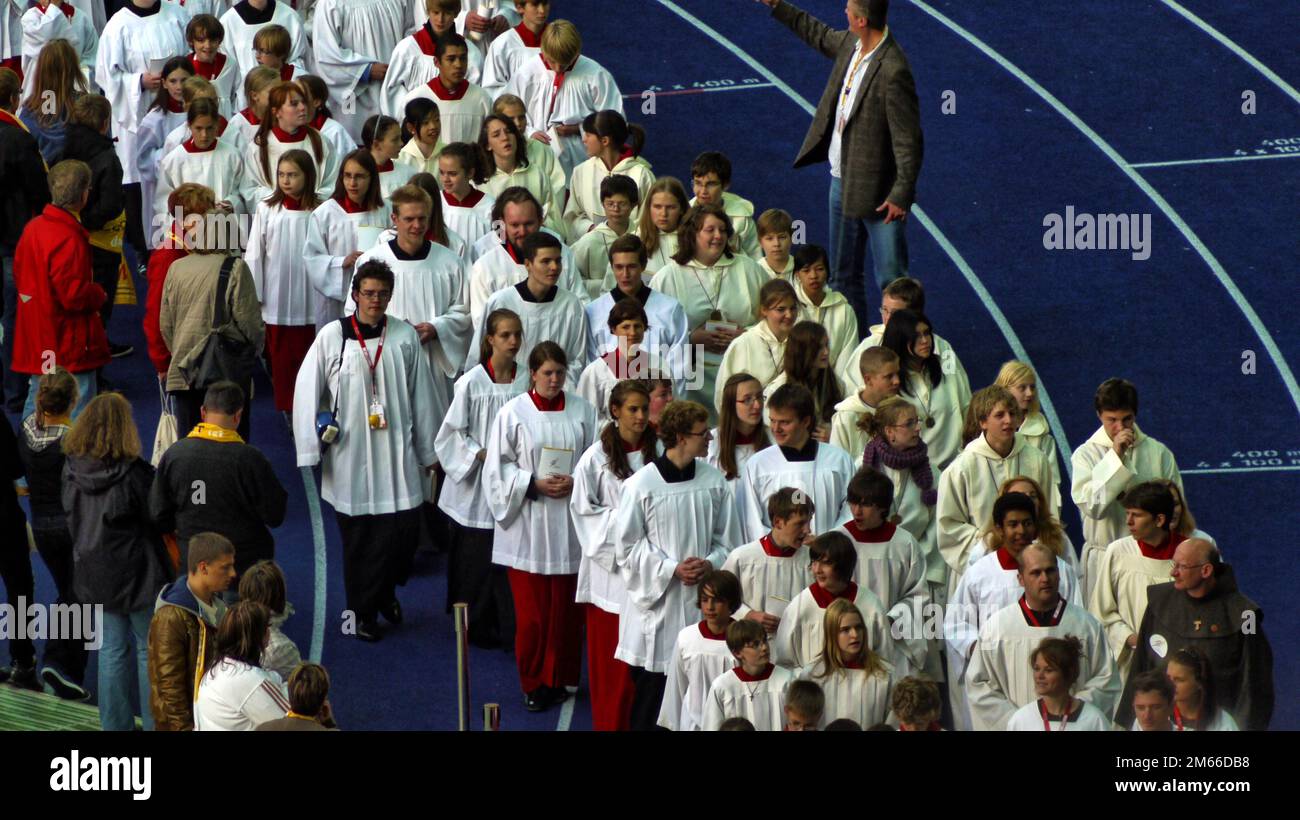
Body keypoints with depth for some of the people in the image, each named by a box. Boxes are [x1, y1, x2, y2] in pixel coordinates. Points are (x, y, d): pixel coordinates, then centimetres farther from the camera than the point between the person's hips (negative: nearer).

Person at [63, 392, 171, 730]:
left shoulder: (72, 470, -5)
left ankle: (115, 724, 18)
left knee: (112, 651, 14)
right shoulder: (134, 473, -21)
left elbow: (72, 518, 7)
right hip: (137, 573, -5)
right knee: (150, 650, 8)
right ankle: (155, 723, 12)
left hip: (94, 572, 5)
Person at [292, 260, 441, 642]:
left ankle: (385, 592, 25)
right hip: (350, 455, -2)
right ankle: (362, 613, 17)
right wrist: (311, 449, -2)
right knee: (357, 536, 3)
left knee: (404, 529, -2)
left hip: (397, 454, 2)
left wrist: (428, 450, 13)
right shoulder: (332, 336, -4)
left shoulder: (405, 337, 2)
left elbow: (421, 396, 10)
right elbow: (306, 391, 0)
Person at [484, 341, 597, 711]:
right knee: (532, 609, 0)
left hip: (569, 528, 2)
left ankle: (560, 679, 18)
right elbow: (498, 469, 0)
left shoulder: (582, 411, 4)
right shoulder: (513, 413, -1)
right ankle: (534, 683, 11)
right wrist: (533, 485, -13)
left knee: (566, 607, 5)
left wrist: (576, 483, -11)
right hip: (528, 528, -2)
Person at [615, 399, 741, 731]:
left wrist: (709, 564, -11)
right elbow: (627, 546, -5)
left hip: (704, 602, 4)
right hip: (657, 601, -3)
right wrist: (672, 569, -14)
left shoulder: (714, 480, 2)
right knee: (653, 688, 1)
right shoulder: (641, 485, -10)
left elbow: (727, 539, 9)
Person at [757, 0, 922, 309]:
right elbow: (820, 35, 25)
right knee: (843, 277, 20)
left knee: (891, 280, -5)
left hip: (876, 190, -9)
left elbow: (909, 140, -24)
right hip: (842, 179, 9)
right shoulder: (851, 43, 0)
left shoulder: (893, 71, -27)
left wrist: (902, 194, -23)